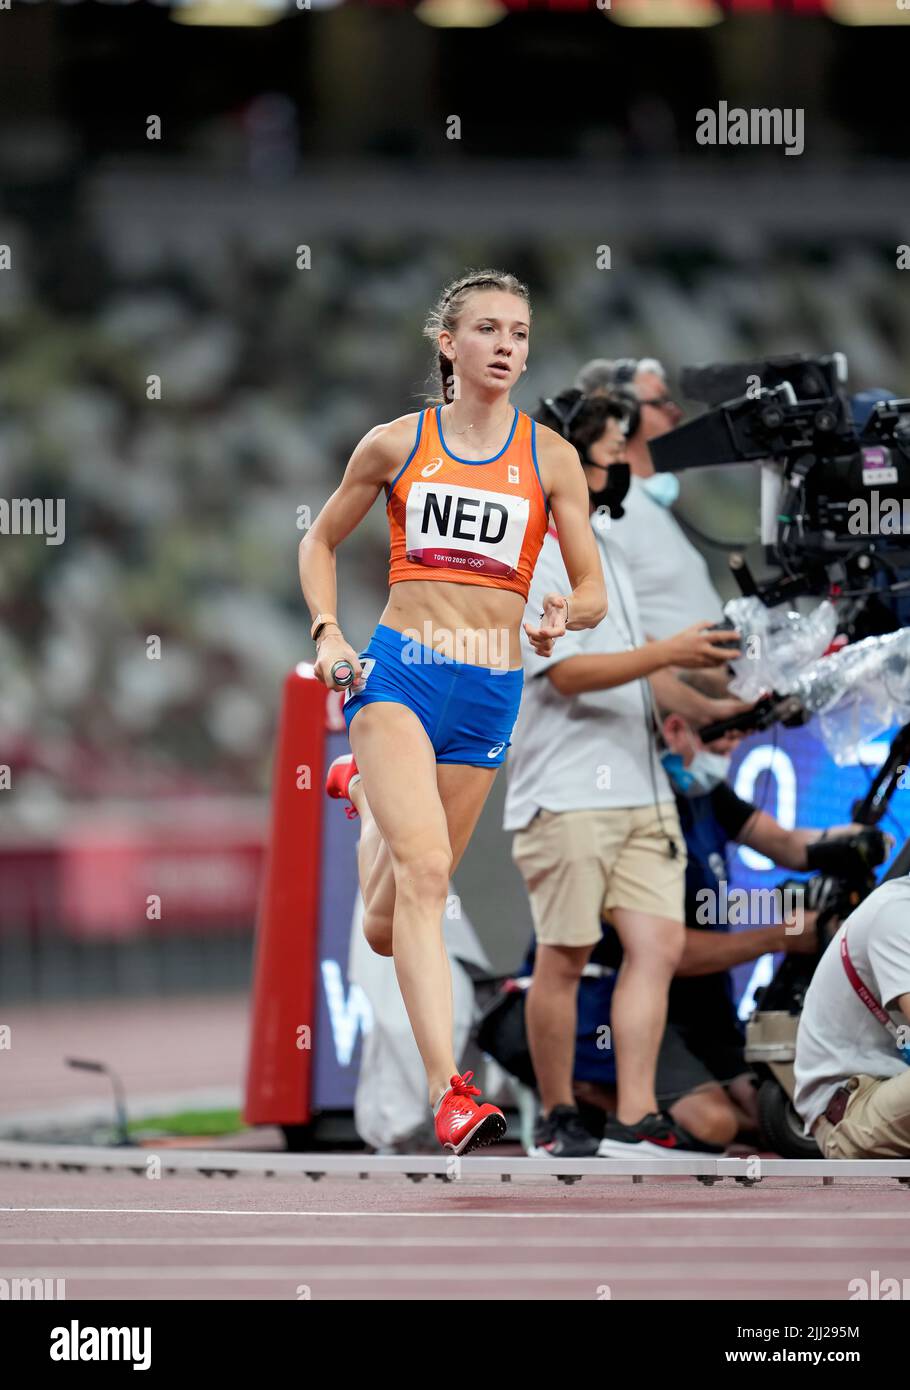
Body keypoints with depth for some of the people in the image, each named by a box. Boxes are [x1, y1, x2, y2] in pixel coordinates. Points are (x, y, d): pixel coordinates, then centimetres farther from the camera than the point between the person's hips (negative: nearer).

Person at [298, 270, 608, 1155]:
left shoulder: (550, 458, 5)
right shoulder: (396, 444, 4)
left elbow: (594, 594, 7)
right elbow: (321, 541, 18)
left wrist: (565, 616, -16)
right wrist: (327, 632, 2)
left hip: (490, 691, 2)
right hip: (398, 673, -2)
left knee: (388, 927, 12)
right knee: (425, 867, -25)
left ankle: (364, 793, 48)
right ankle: (449, 1096, -29)